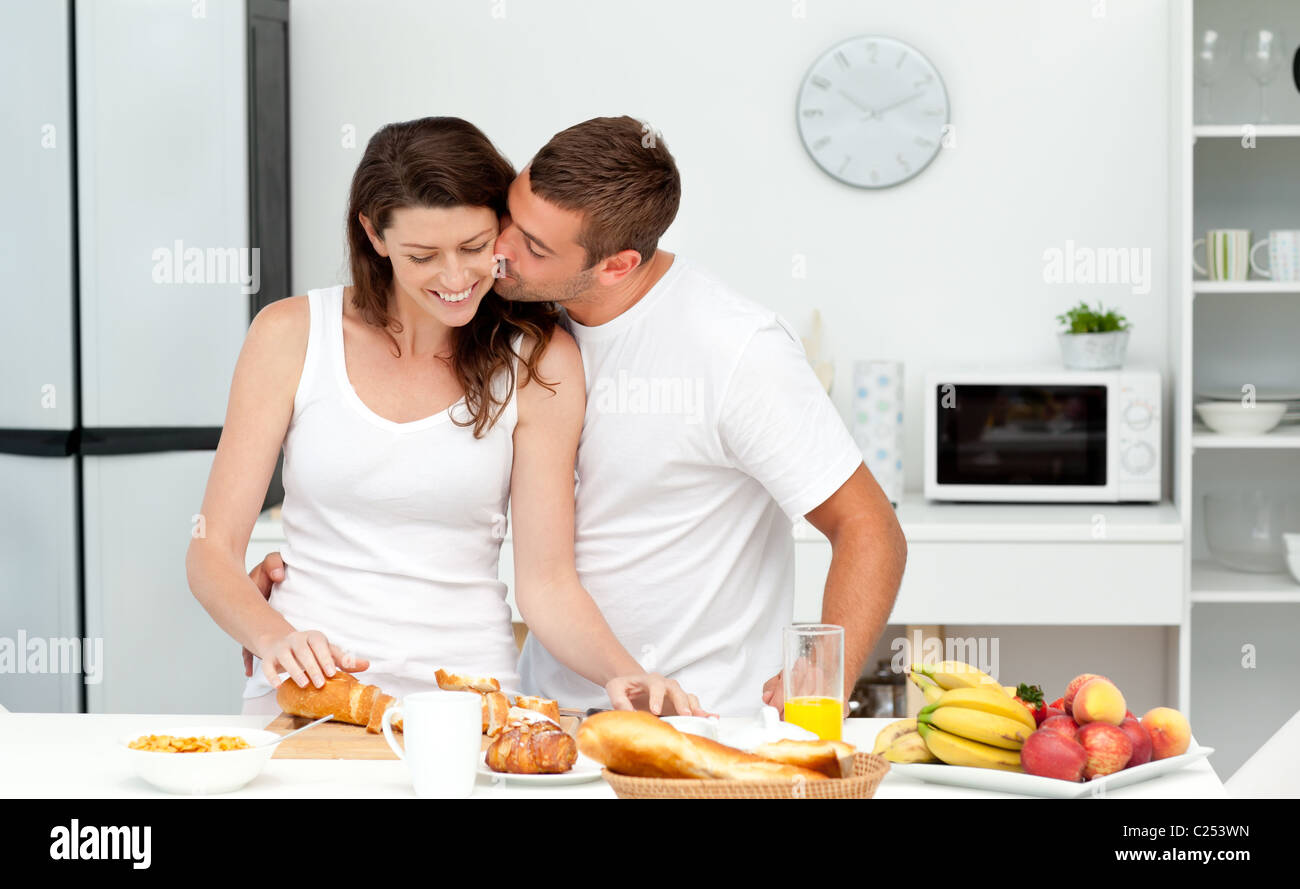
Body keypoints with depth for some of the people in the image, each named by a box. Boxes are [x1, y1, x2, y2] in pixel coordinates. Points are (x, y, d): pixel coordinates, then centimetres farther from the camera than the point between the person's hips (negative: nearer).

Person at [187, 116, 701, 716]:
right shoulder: (292, 335, 2)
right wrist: (276, 639, -18)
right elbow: (213, 552, 2)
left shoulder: (538, 362, 2)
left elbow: (546, 581, 2)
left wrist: (623, 673, -17)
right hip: (304, 686, 0)